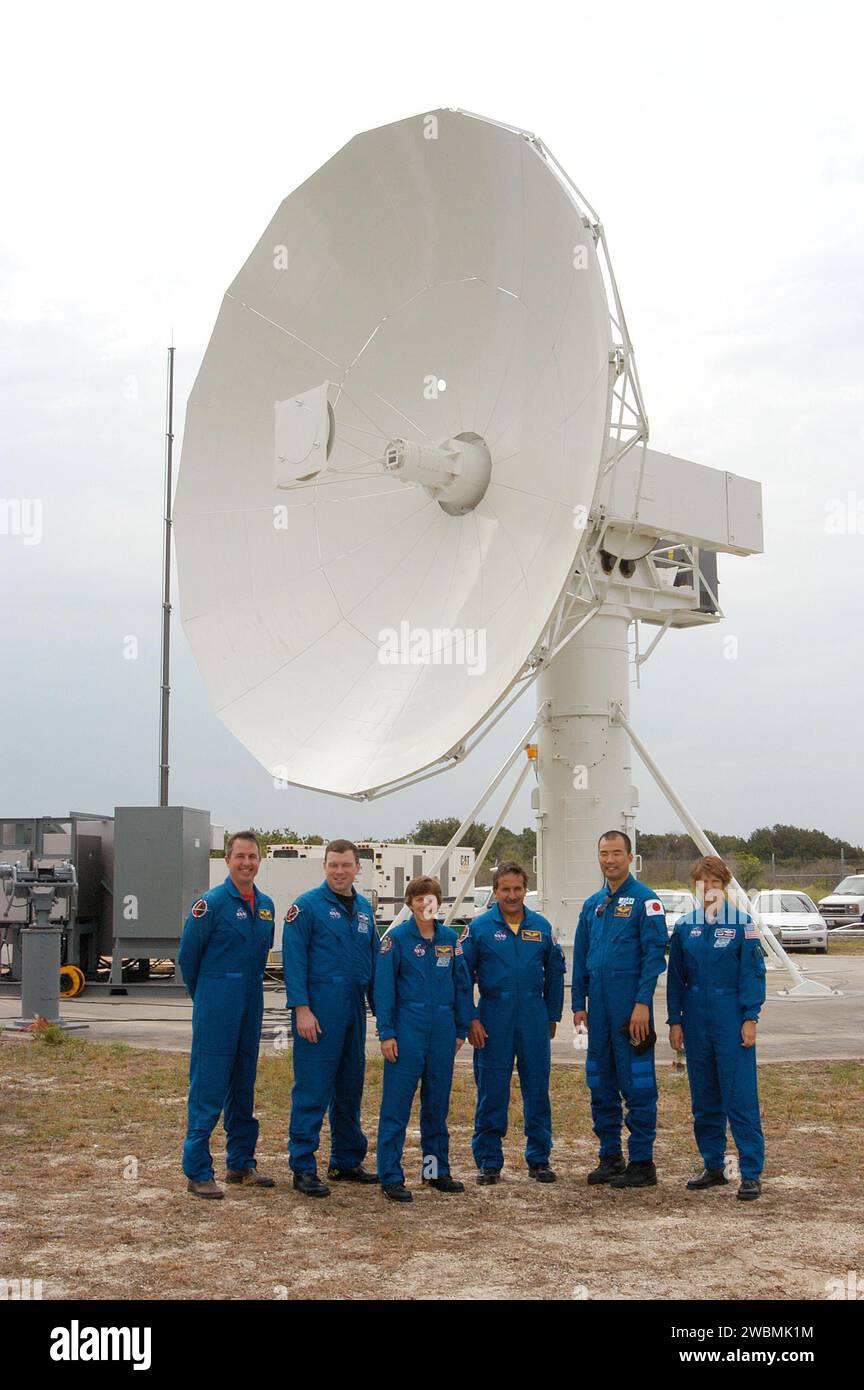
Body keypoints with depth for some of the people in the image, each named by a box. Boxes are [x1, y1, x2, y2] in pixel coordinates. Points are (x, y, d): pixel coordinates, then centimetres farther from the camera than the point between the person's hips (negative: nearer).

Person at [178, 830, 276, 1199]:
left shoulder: (266, 905, 9)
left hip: (252, 1005, 7)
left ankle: (241, 1162, 22)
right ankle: (198, 1172, -1)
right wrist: (206, 996, 7)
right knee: (208, 1085, -5)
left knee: (243, 1084, 13)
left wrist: (249, 988, 17)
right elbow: (187, 954, -4)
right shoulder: (212, 903, -10)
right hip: (216, 1007, -6)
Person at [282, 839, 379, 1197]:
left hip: (355, 1008, 7)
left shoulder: (364, 907, 14)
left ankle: (347, 1161, 25)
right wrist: (302, 1007, -17)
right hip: (319, 1009, -7)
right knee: (312, 1089, -5)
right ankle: (303, 1168, 1)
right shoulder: (307, 906, -6)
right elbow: (294, 960, -11)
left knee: (350, 1086, 14)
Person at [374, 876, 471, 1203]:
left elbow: (461, 985, 13)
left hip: (443, 1030, 4)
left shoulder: (450, 938, 8)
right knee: (397, 1103, -4)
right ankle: (390, 1176, 1)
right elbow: (384, 987, -5)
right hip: (407, 1028, -4)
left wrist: (461, 1029, 9)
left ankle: (437, 1169, 23)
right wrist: (386, 1033, -10)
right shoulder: (397, 937, -4)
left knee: (438, 1102, 12)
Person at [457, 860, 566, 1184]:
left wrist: (552, 1016, 11)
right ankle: (488, 1161, 13)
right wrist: (471, 1019, -5)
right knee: (491, 1091, 3)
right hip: (494, 1019, -2)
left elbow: (555, 972, 13)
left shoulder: (541, 927, 6)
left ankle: (539, 1159, 17)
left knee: (537, 1088, 6)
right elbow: (463, 976, 0)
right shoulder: (479, 927, -1)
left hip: (534, 1018, 2)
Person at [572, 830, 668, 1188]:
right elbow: (581, 958, 18)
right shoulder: (592, 905, 15)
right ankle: (610, 1157, 21)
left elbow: (655, 954, -12)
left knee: (637, 1085, -3)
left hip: (630, 1007, -7)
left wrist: (642, 1003, -18)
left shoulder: (645, 900, -6)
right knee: (601, 1084, 11)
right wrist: (579, 1004, 13)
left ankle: (642, 1162, 4)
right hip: (598, 1009, 7)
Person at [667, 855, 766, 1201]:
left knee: (740, 1097, -7)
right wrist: (675, 1021, 8)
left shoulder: (742, 923, -2)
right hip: (696, 1021, 4)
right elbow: (675, 977, 12)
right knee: (704, 1099, 10)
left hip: (732, 1019, -4)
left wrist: (750, 1018, -10)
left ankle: (751, 1174, -3)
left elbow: (753, 972, -4)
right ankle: (713, 1166, 20)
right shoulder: (684, 926, 8)